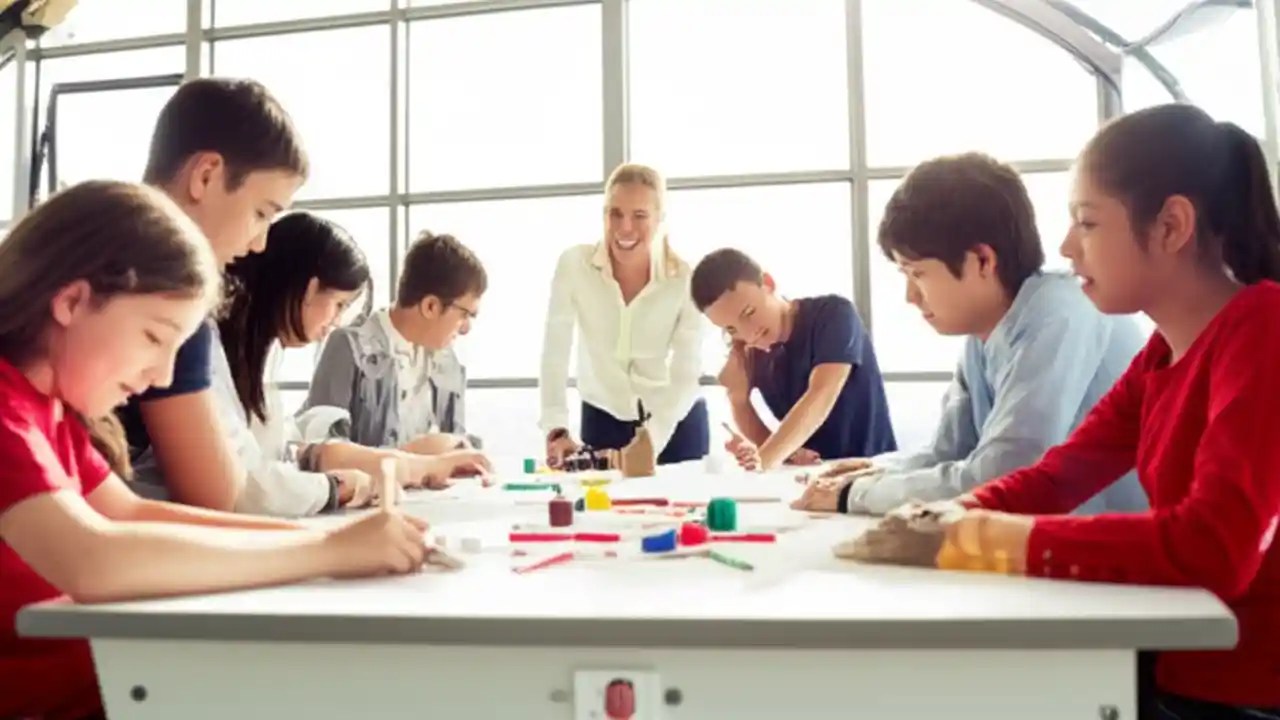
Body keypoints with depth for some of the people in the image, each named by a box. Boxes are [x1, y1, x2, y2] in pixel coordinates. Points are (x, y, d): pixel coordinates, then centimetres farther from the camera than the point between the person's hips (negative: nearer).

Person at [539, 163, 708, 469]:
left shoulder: (686, 279, -15)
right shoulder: (574, 264, -13)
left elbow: (686, 377, -19)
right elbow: (554, 353, -14)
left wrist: (649, 442, -32)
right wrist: (557, 429, -25)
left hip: (677, 423, 0)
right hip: (603, 420, 1)